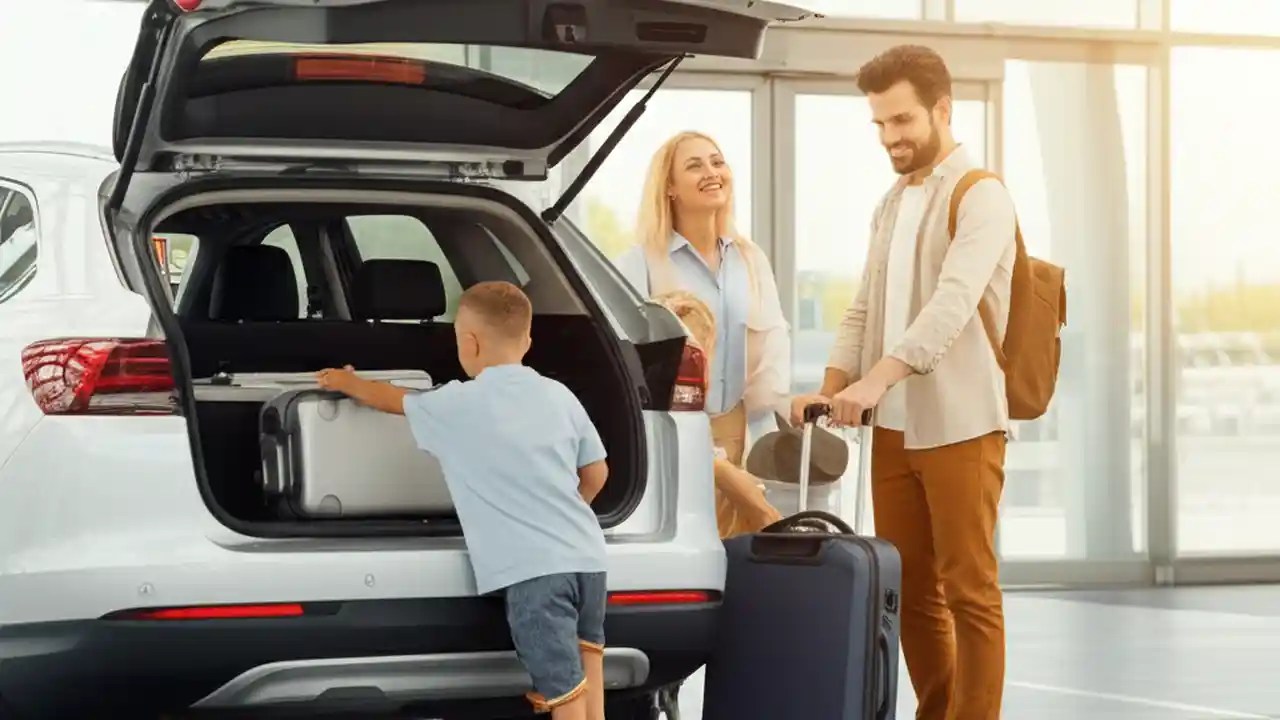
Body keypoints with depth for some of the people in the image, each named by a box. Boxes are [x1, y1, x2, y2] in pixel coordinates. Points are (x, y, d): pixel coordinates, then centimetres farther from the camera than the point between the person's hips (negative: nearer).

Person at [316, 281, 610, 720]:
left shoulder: (456, 405, 2)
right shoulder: (559, 396, 13)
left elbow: (397, 401, 21)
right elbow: (596, 473, 20)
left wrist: (348, 383, 41)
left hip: (532, 569, -6)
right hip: (585, 556, 6)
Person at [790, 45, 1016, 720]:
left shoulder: (980, 197, -9)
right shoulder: (891, 205, 16)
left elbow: (952, 303, -23)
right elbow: (863, 311, 15)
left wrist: (876, 379, -33)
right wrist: (831, 390, -1)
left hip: (960, 427, -7)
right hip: (894, 425, 8)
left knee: (968, 591, -3)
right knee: (909, 589, 11)